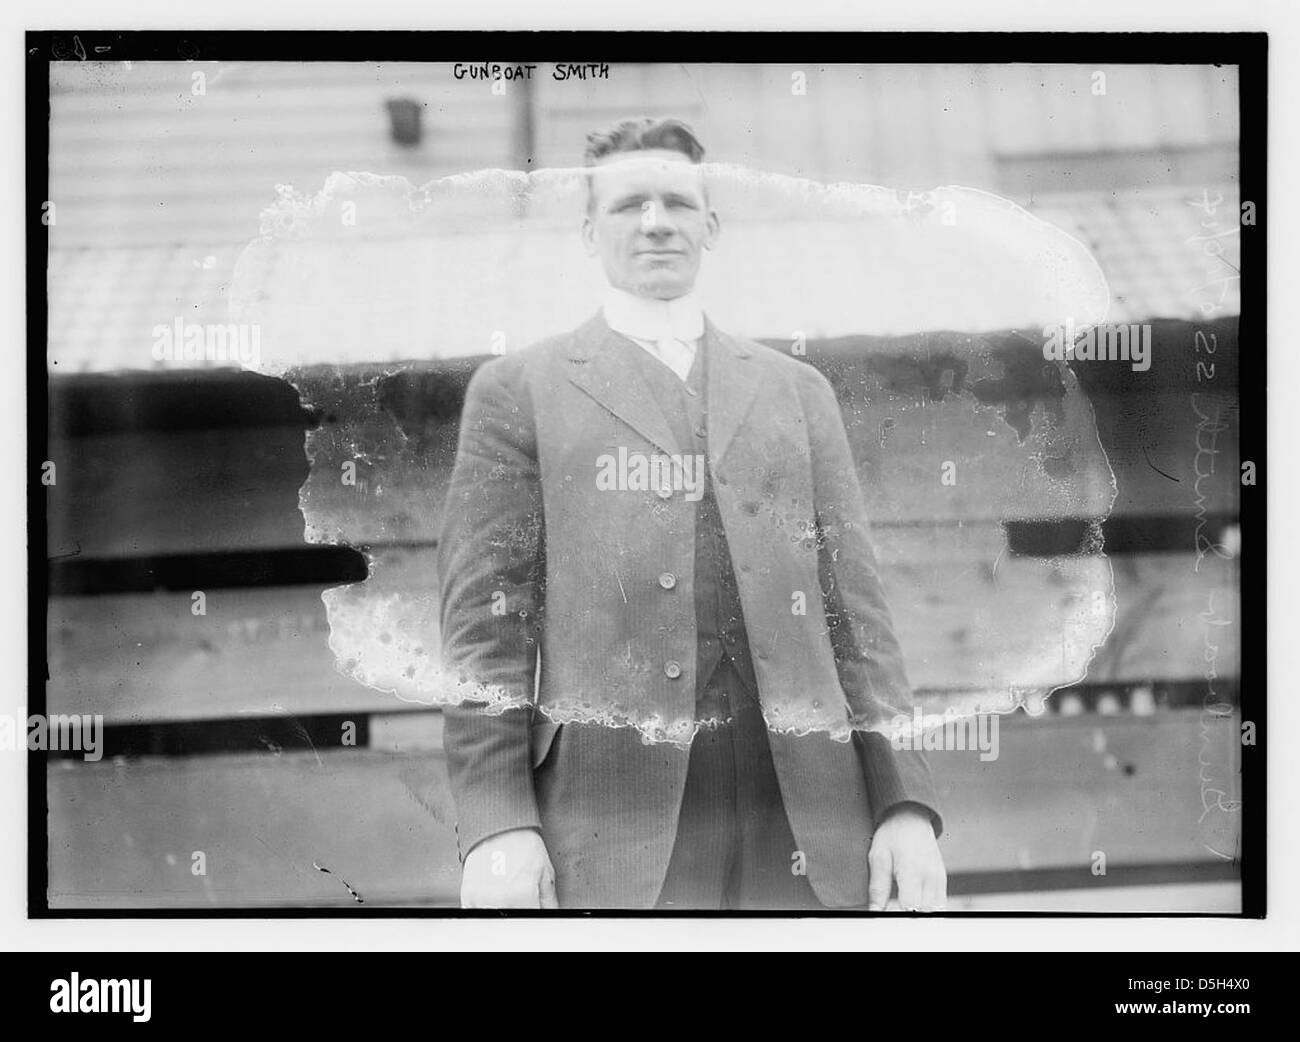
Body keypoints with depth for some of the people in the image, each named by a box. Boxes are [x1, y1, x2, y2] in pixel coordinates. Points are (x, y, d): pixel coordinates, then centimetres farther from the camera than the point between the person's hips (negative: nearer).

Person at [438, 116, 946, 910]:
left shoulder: (797, 391, 19)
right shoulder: (519, 391, 10)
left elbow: (853, 605, 14)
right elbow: (485, 622, 3)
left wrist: (906, 802, 3)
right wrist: (497, 826, -8)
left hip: (807, 822, 3)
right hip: (615, 834, -3)